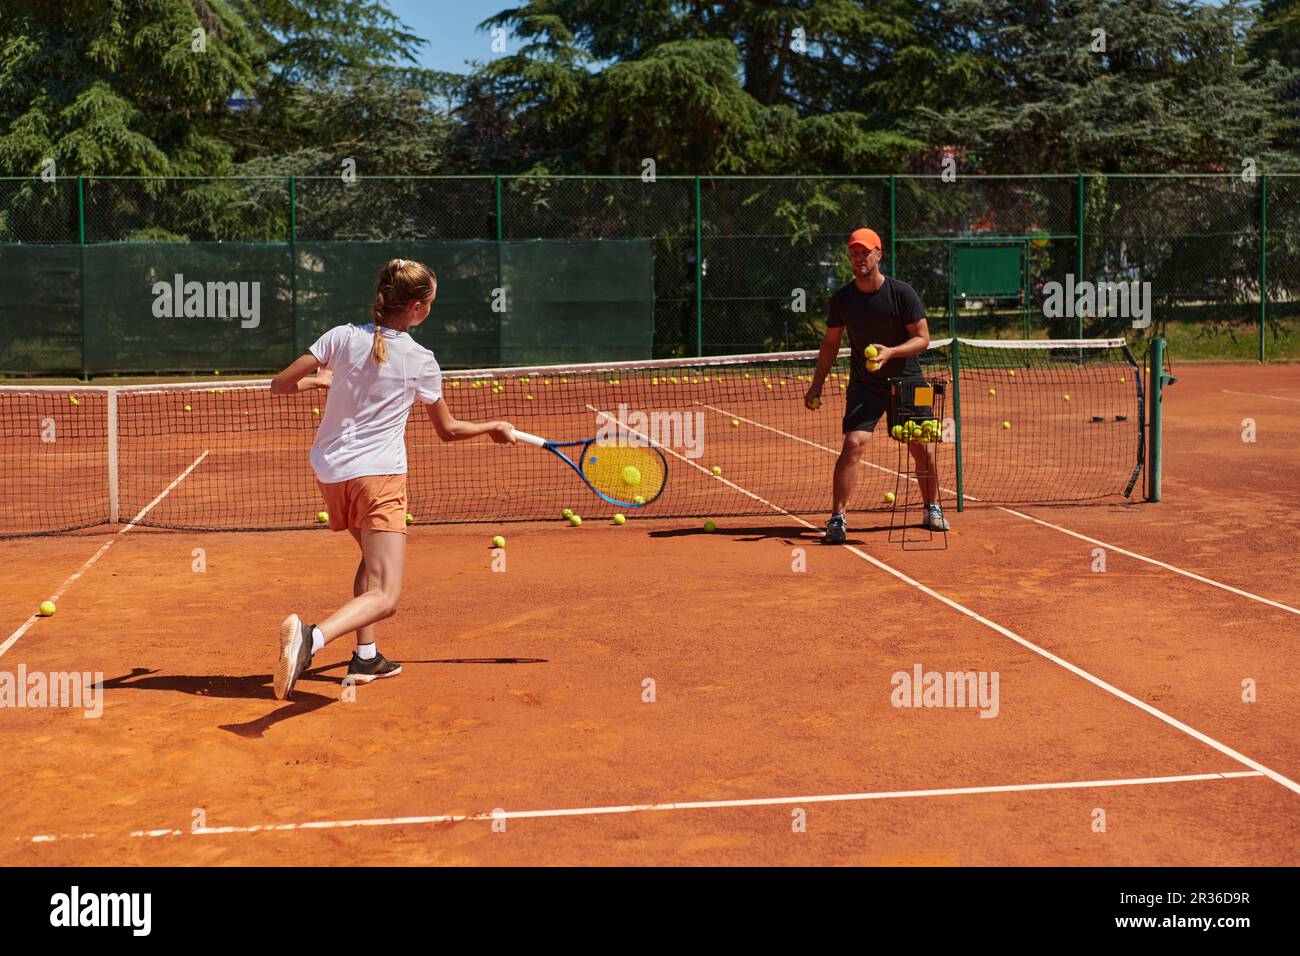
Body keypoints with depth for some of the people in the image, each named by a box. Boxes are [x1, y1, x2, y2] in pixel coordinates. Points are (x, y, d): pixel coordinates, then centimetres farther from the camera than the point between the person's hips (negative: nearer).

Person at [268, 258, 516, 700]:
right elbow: (448, 430, 11)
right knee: (384, 597, -10)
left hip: (331, 472, 5)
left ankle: (365, 656, 27)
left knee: (373, 557, 30)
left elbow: (279, 386, 1)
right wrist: (495, 428, 28)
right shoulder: (421, 362, -2)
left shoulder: (343, 337, 1)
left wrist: (319, 380, 21)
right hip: (379, 473, -5)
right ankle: (312, 637, -38)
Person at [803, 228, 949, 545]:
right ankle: (837, 519, -13)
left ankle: (932, 510, 27)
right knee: (853, 444, -17)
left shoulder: (902, 293, -11)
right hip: (864, 385, 0)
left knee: (922, 447, 4)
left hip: (907, 381, 0)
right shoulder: (842, 299, -3)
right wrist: (816, 385, 3)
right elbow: (831, 343, 8)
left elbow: (923, 338, -9)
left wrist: (890, 352, -26)